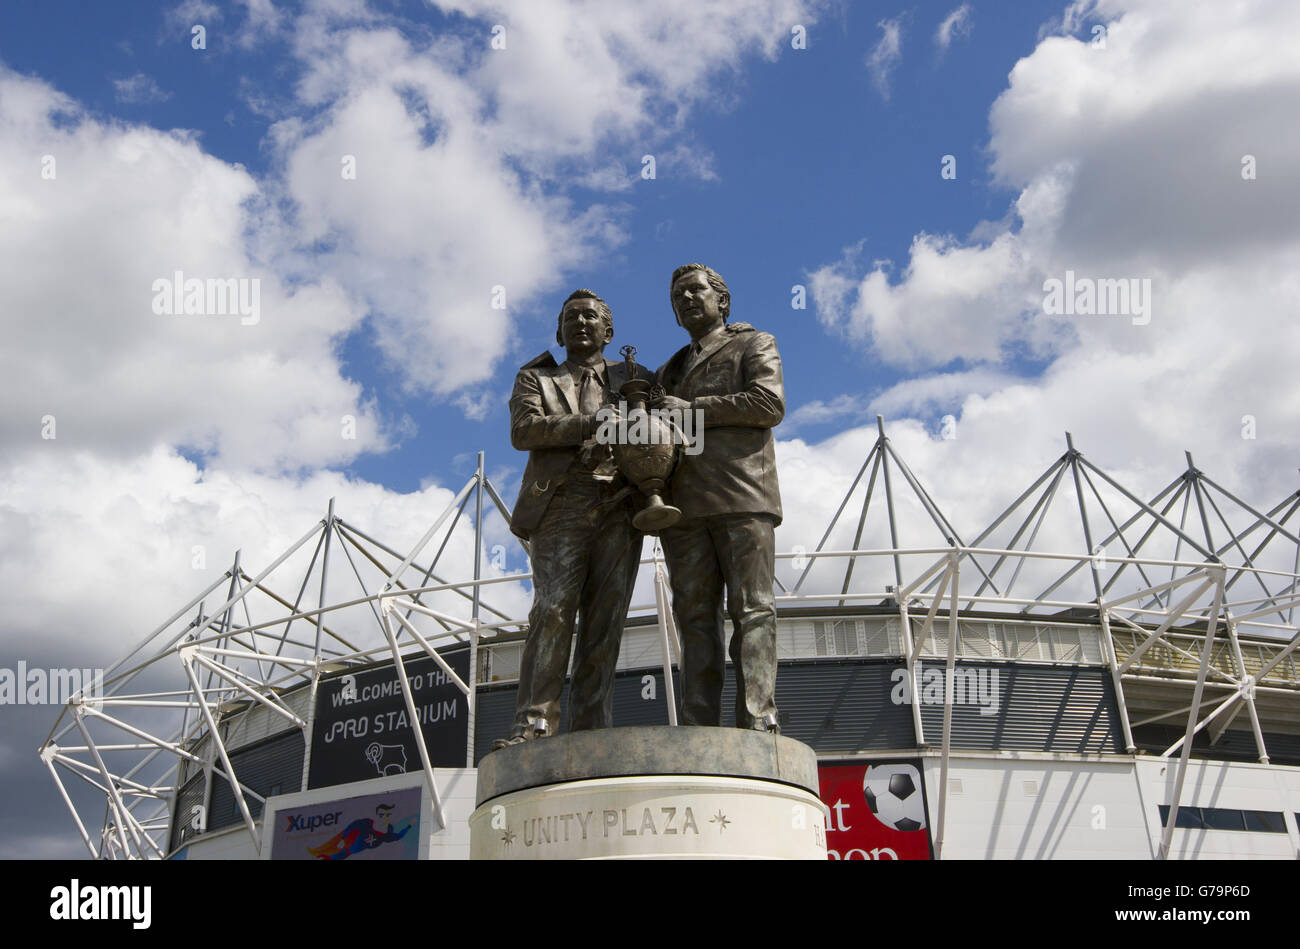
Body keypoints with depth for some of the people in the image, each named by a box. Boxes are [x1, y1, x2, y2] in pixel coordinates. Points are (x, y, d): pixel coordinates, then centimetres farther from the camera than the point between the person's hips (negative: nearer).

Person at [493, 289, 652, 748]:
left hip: (619, 509, 2)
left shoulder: (634, 378, 25)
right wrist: (592, 424, -12)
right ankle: (534, 725, -20)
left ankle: (592, 733, -6)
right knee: (552, 612, -17)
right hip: (561, 504, -2)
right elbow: (523, 430, 1)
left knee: (605, 622, -5)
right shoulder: (536, 378, 20)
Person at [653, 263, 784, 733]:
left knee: (751, 609, -10)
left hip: (742, 498, -5)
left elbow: (769, 403, -4)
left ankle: (758, 723, -16)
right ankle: (698, 732, -4)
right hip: (684, 507, 5)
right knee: (695, 617, -2)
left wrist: (694, 409, -4)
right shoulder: (670, 371, 30)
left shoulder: (754, 344, 15)